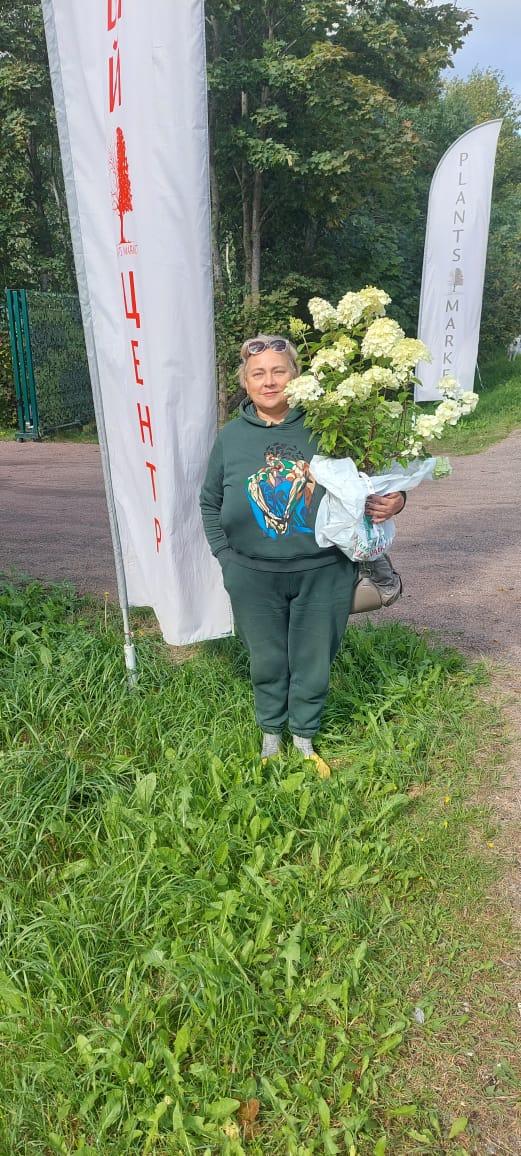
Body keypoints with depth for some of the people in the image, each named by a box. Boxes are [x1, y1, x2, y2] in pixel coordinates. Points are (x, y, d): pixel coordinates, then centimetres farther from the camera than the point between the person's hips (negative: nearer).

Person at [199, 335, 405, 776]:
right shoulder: (231, 437, 0)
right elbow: (210, 502, 11)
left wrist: (394, 500, -18)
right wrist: (225, 555, 4)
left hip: (323, 575, -1)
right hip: (254, 578, 1)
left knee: (313, 661, 14)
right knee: (267, 661, 17)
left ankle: (305, 737, 39)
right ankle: (271, 734, 42)